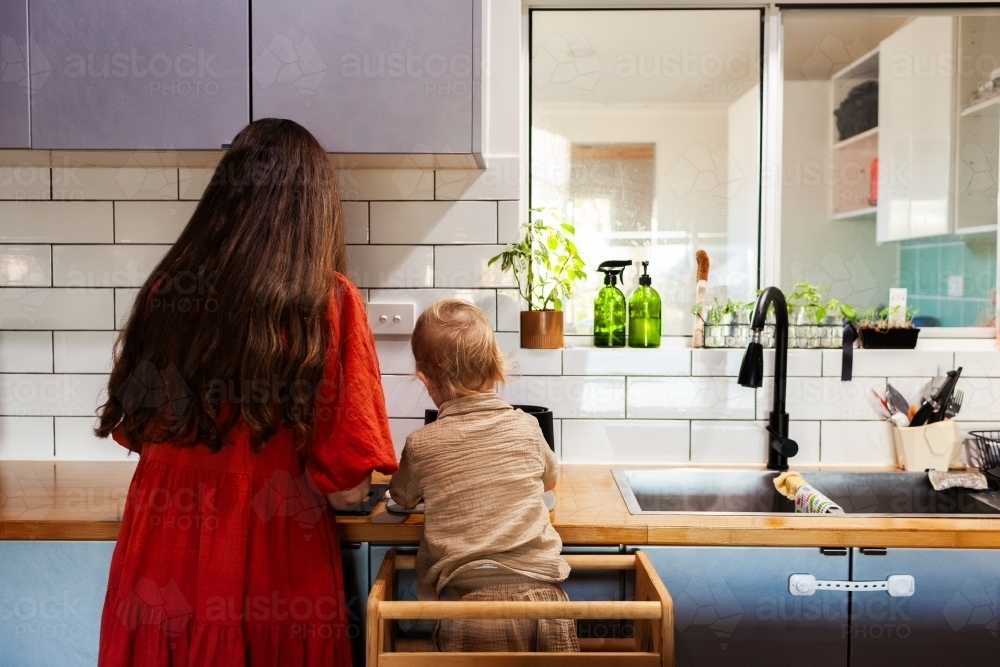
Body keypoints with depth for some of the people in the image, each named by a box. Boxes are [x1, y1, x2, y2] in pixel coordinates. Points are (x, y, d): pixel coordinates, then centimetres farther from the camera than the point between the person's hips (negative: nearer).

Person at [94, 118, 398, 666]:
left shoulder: (164, 288, -3)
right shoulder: (325, 300, -15)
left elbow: (136, 428, 12)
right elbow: (345, 487, -15)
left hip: (160, 566, 4)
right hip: (270, 569, -3)